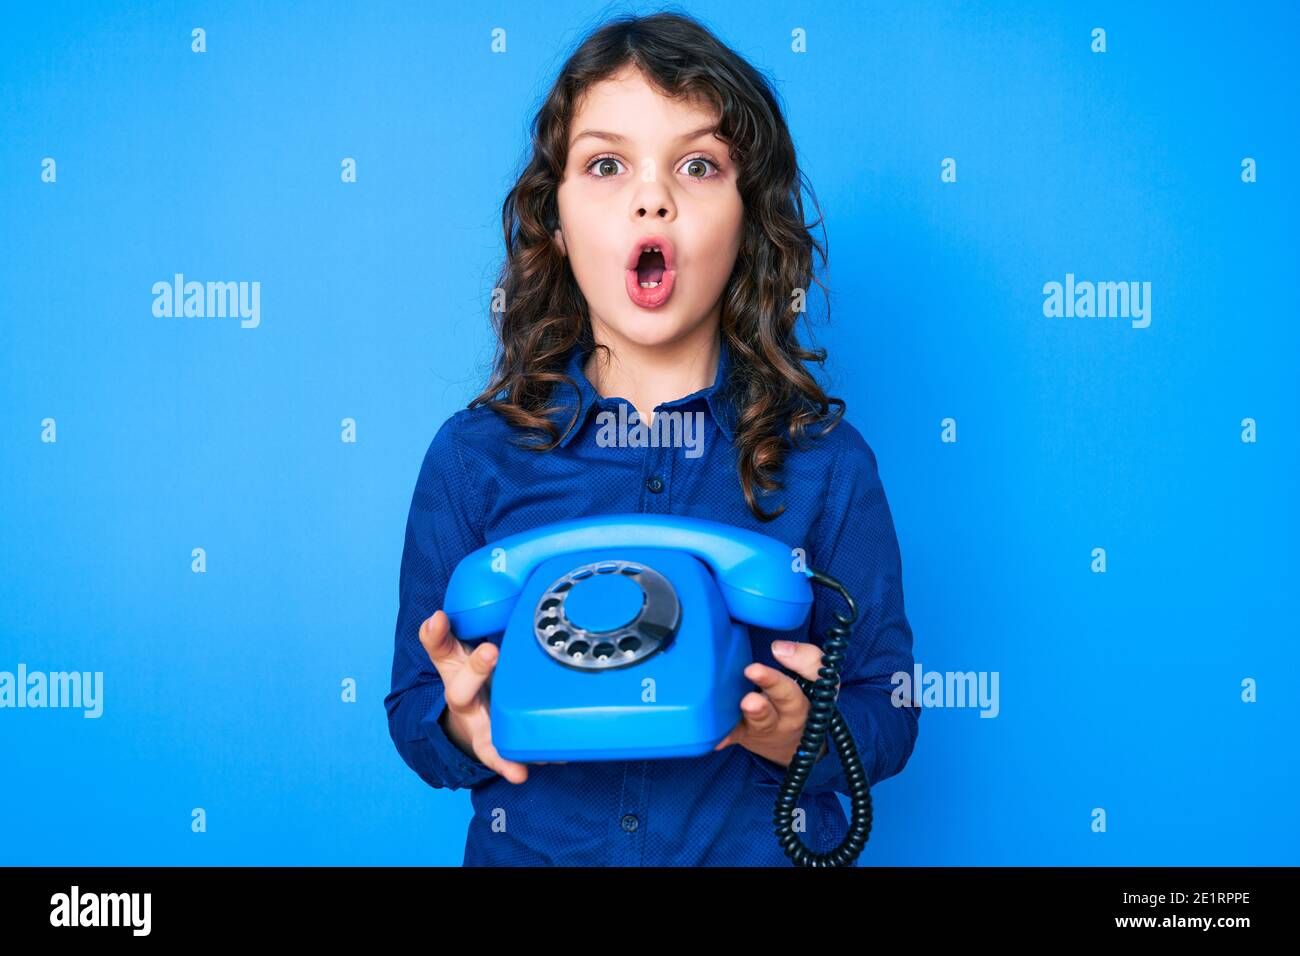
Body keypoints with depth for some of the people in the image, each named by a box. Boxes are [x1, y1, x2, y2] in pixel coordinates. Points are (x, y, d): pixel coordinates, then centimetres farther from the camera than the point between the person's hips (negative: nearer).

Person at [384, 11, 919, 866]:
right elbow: (414, 710, -2)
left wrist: (803, 732, -24)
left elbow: (888, 714, -4)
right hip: (531, 847, 1)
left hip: (765, 846, 0)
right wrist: (463, 727, -22)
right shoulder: (472, 457, -7)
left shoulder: (827, 460, -8)